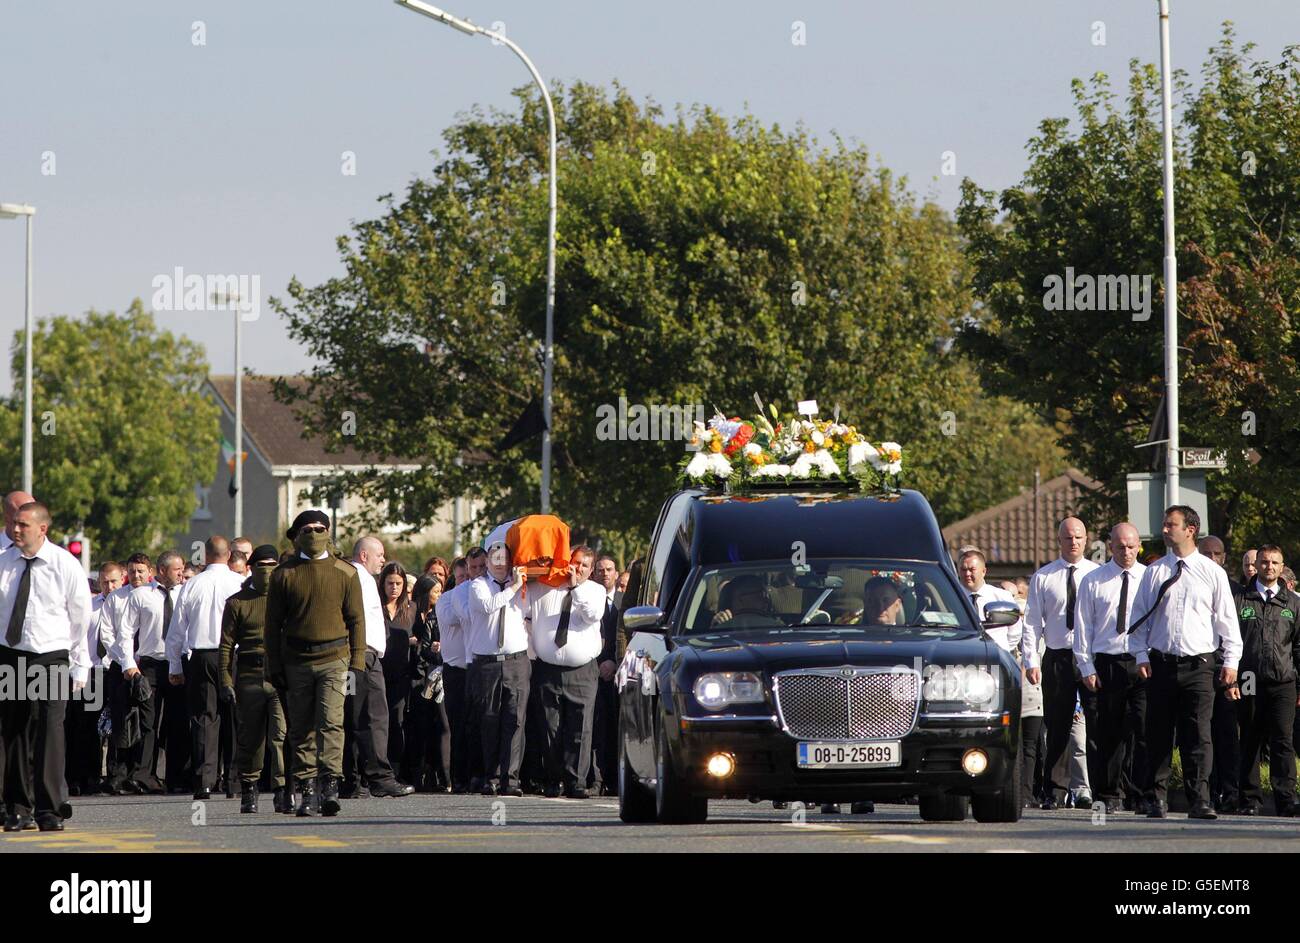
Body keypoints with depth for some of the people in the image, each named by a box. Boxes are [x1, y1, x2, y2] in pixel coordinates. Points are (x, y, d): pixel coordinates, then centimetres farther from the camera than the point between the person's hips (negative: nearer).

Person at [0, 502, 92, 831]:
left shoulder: (66, 566, -3)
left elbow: (82, 620, 1)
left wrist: (80, 668, -1)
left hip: (51, 659, -3)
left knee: (48, 732, -11)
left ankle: (50, 811, -7)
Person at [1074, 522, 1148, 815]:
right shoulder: (1093, 582, 8)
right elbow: (1083, 627, 8)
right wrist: (1087, 668, 0)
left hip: (1142, 664, -1)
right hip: (1106, 664, 1)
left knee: (1146, 732, -11)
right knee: (1107, 735, 5)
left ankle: (1142, 797, -8)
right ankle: (1108, 796, 15)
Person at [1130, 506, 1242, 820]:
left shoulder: (1212, 572, 4)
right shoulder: (1154, 572, 7)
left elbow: (1227, 618, 5)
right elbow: (1140, 617, 11)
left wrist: (1231, 662, 0)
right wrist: (1141, 656, 1)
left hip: (1199, 664, -2)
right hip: (1161, 662, 2)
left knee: (1199, 735, -7)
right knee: (1158, 735, 4)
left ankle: (1199, 800, -7)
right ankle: (1156, 799, 11)